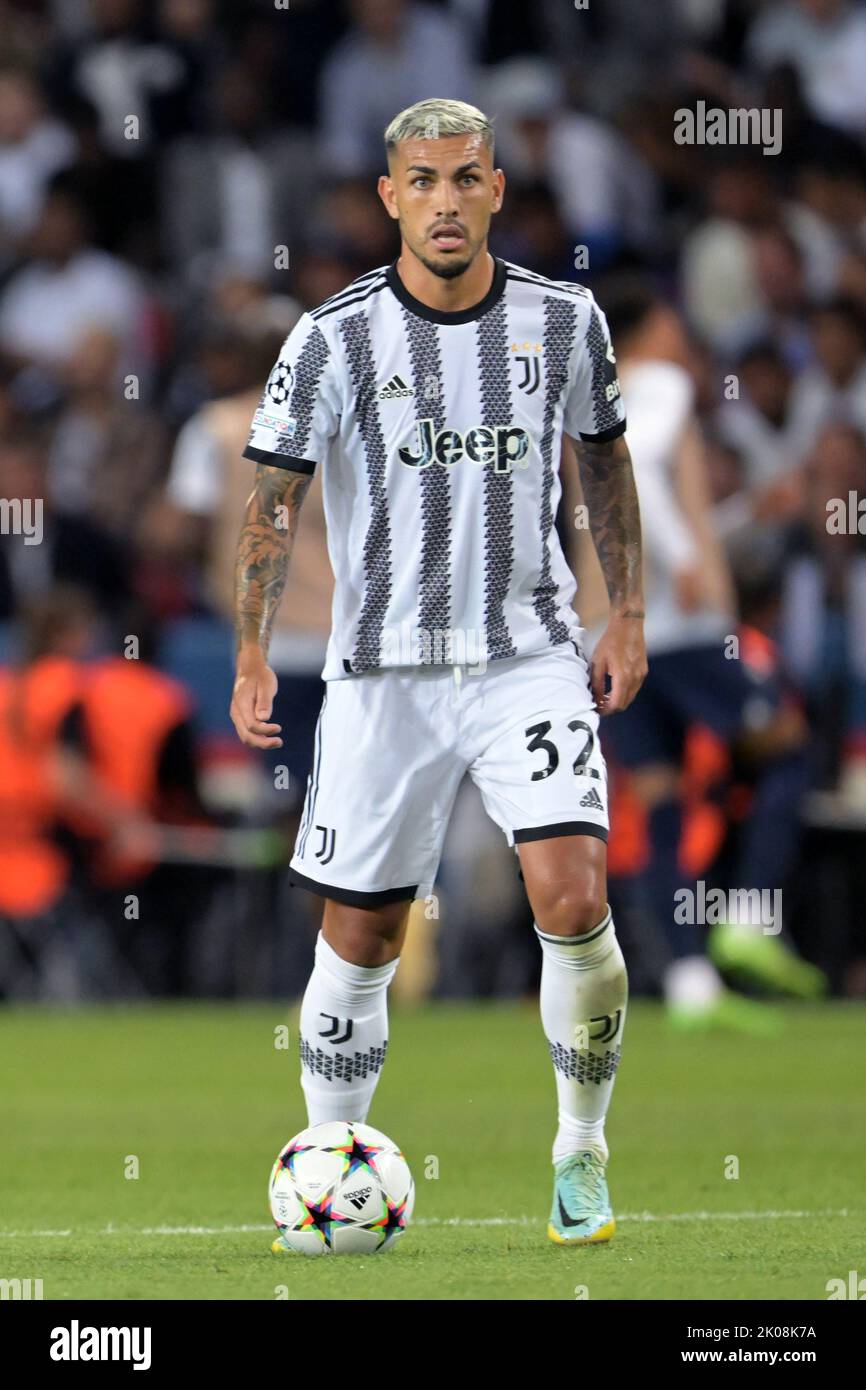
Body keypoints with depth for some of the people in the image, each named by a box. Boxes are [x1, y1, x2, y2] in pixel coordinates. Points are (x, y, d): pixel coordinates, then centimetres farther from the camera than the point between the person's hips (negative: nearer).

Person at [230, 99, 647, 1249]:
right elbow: (273, 498, -4)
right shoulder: (336, 337, -6)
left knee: (573, 899, -16)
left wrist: (627, 615, 10)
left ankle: (581, 1153, 2)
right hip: (384, 668, 0)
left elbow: (605, 461, 15)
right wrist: (253, 654, -13)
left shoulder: (564, 320, 1)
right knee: (361, 934, 4)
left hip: (531, 657, 0)